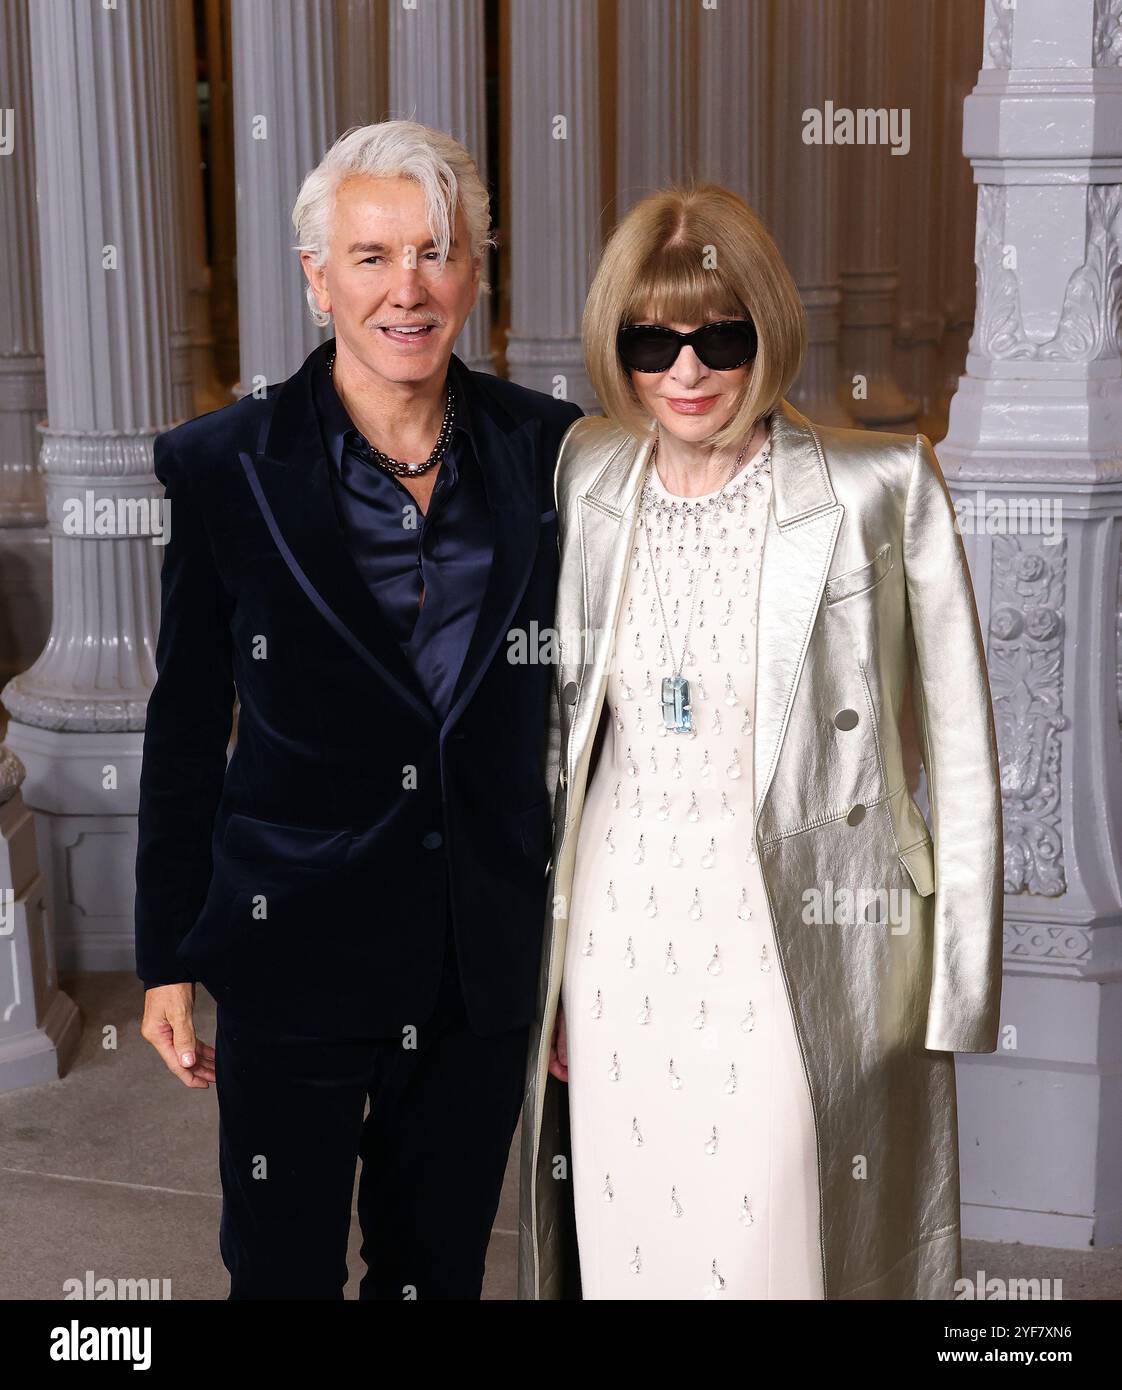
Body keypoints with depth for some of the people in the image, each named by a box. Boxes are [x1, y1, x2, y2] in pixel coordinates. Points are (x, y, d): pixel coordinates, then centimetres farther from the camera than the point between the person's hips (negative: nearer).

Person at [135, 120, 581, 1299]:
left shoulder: (546, 451, -2)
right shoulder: (222, 467, -8)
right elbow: (184, 732, -2)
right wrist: (167, 960, 1)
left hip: (490, 957, 2)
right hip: (295, 951, -2)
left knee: (441, 1267, 19)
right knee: (283, 1269, 13)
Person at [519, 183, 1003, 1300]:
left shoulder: (882, 489, -7)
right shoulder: (581, 482, 4)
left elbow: (961, 755, -3)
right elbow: (558, 735, 11)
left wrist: (961, 996, -3)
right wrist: (534, 961, 11)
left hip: (800, 964, -3)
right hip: (615, 956, 4)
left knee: (784, 1257, 4)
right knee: (622, 1255, 13)